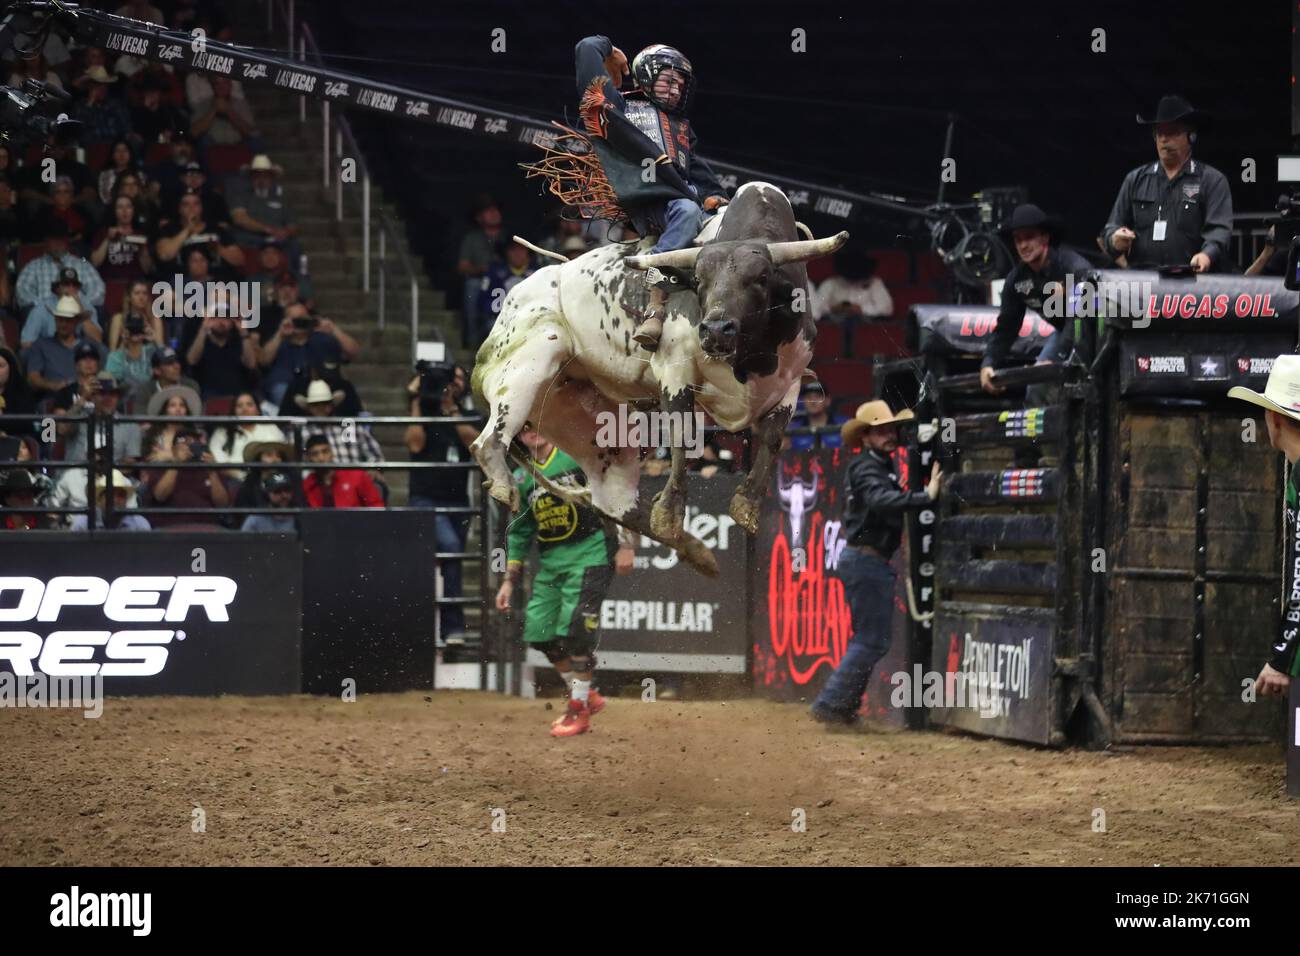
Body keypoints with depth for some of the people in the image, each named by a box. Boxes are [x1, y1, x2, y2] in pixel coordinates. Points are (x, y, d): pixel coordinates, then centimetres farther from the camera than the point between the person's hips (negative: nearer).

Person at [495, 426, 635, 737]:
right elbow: (519, 533, 20)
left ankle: (579, 709, 0)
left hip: (589, 556, -6)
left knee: (574, 632, -13)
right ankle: (586, 695, 20)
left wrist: (625, 545, -12)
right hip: (549, 562, 6)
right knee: (540, 633, 2)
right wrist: (510, 581, 16)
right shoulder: (522, 478, 13)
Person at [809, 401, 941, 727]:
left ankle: (844, 704, 21)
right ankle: (830, 704, -9)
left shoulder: (882, 466, 17)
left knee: (867, 638, 17)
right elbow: (880, 499, -35)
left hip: (863, 562, 10)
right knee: (873, 641, -9)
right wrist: (925, 496, -42)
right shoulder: (866, 468, -15)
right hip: (866, 560, -10)